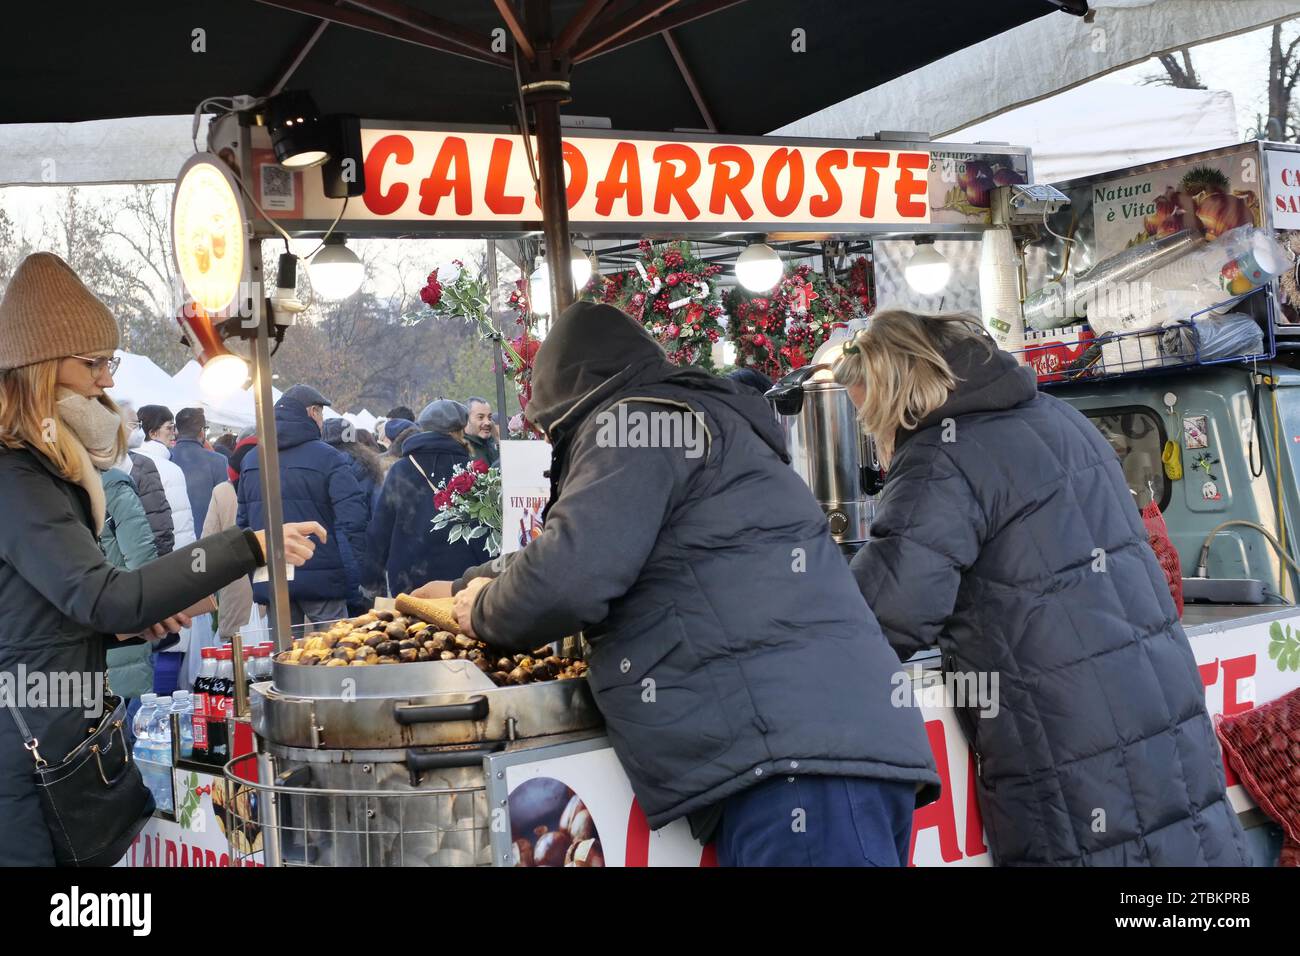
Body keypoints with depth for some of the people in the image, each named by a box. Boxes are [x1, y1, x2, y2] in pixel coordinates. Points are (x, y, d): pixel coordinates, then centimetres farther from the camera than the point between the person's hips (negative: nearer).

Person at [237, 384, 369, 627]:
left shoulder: (250, 460, 12)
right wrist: (354, 574, -8)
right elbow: (353, 518, -14)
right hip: (320, 579, -5)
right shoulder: (329, 458, -7)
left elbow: (242, 521, 17)